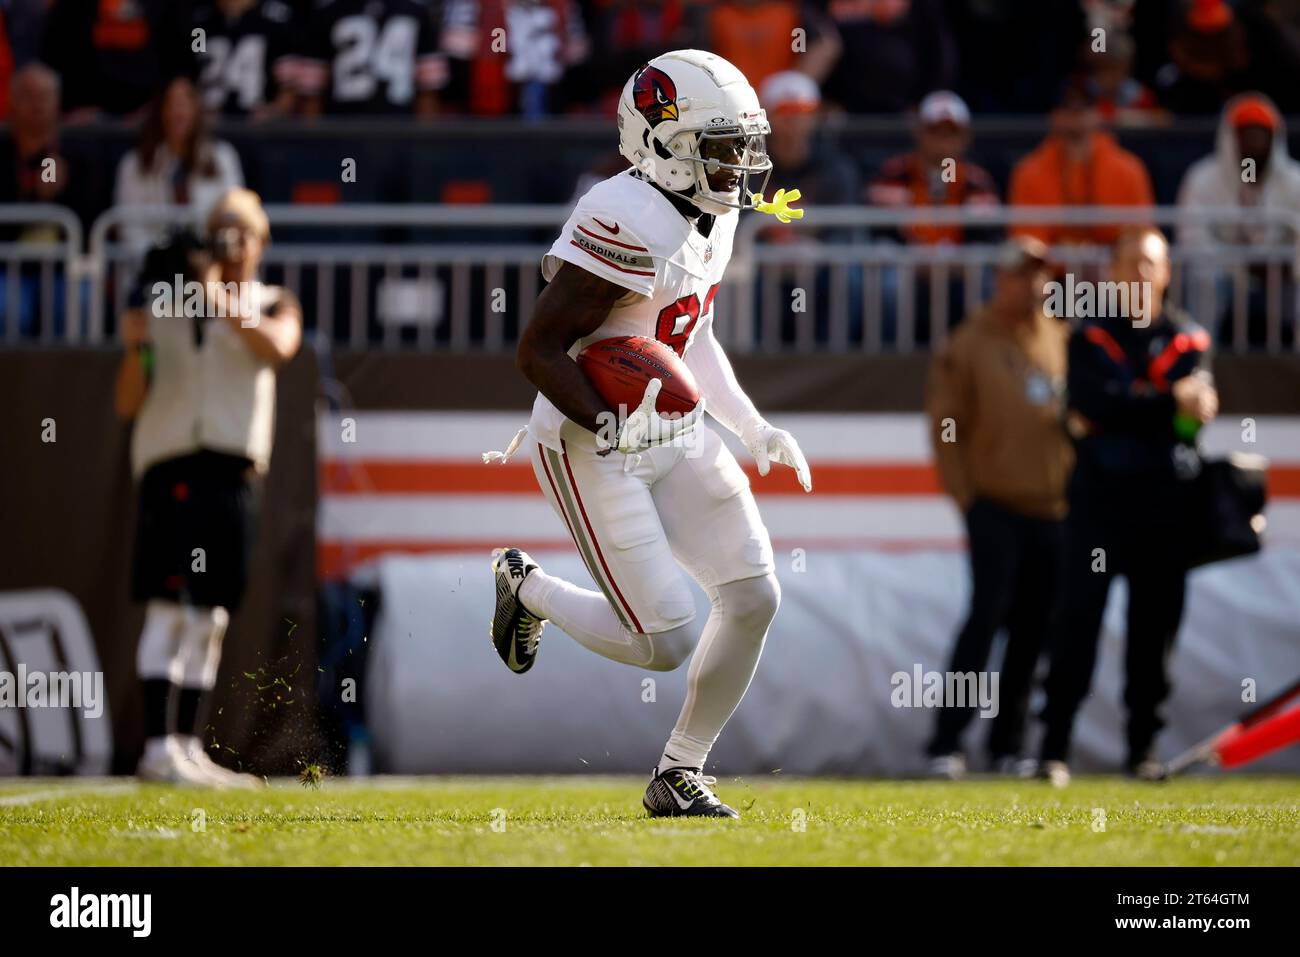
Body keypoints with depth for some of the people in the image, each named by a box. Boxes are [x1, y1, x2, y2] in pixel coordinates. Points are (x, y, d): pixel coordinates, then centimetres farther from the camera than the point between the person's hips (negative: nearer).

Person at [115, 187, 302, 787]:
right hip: (173, 463, -3)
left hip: (237, 473, 3)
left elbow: (279, 346, -13)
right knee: (168, 607, -13)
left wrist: (223, 302, -23)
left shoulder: (273, 306, 13)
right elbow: (128, 404, 5)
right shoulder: (168, 302, 9)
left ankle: (186, 747, 12)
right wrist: (135, 348, -13)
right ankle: (158, 748, -19)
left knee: (209, 619, 7)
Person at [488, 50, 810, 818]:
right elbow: (539, 350, -23)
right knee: (666, 642, -9)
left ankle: (680, 774, 13)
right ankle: (529, 588, 19)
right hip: (595, 449, -9)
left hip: (677, 435, 9)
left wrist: (755, 429, 13)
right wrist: (611, 427, -33)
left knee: (754, 597, -2)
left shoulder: (710, 216, 6)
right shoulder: (627, 223, -24)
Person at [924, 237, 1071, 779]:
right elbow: (945, 427, -3)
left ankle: (1007, 745, 16)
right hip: (995, 507, -5)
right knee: (985, 620, -15)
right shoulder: (970, 345, -2)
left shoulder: (1062, 341, 12)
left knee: (1034, 630, 7)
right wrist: (965, 495, -8)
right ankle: (946, 745, -14)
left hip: (1054, 510, 5)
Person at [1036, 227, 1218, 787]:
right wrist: (1167, 400, -17)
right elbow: (1093, 402, -13)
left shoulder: (1188, 338, 9)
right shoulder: (1091, 336, 5)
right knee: (1079, 619, -8)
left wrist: (1116, 415, -16)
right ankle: (1054, 748, -9)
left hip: (1166, 503, 2)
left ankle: (1143, 746, 11)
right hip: (1098, 498, -2)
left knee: (1155, 626, 4)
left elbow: (1192, 415, -6)